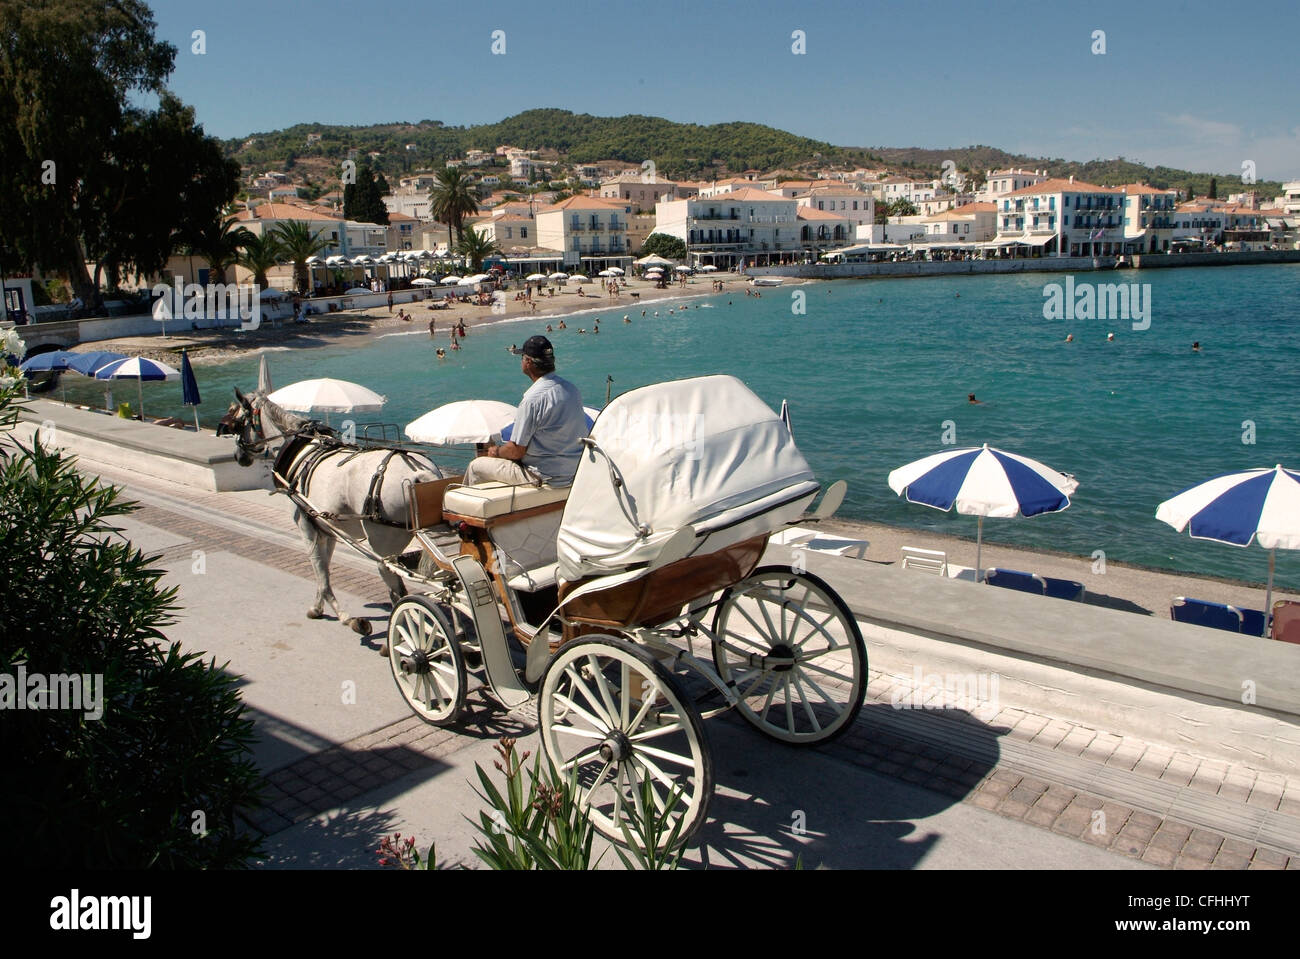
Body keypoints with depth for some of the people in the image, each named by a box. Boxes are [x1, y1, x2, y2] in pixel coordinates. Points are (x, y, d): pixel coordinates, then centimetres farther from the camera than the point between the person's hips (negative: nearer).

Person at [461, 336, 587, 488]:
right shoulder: (572, 388, 3)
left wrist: (496, 451, 6)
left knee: (475, 466, 7)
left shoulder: (532, 399, -23)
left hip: (546, 477, -8)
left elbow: (516, 451, -18)